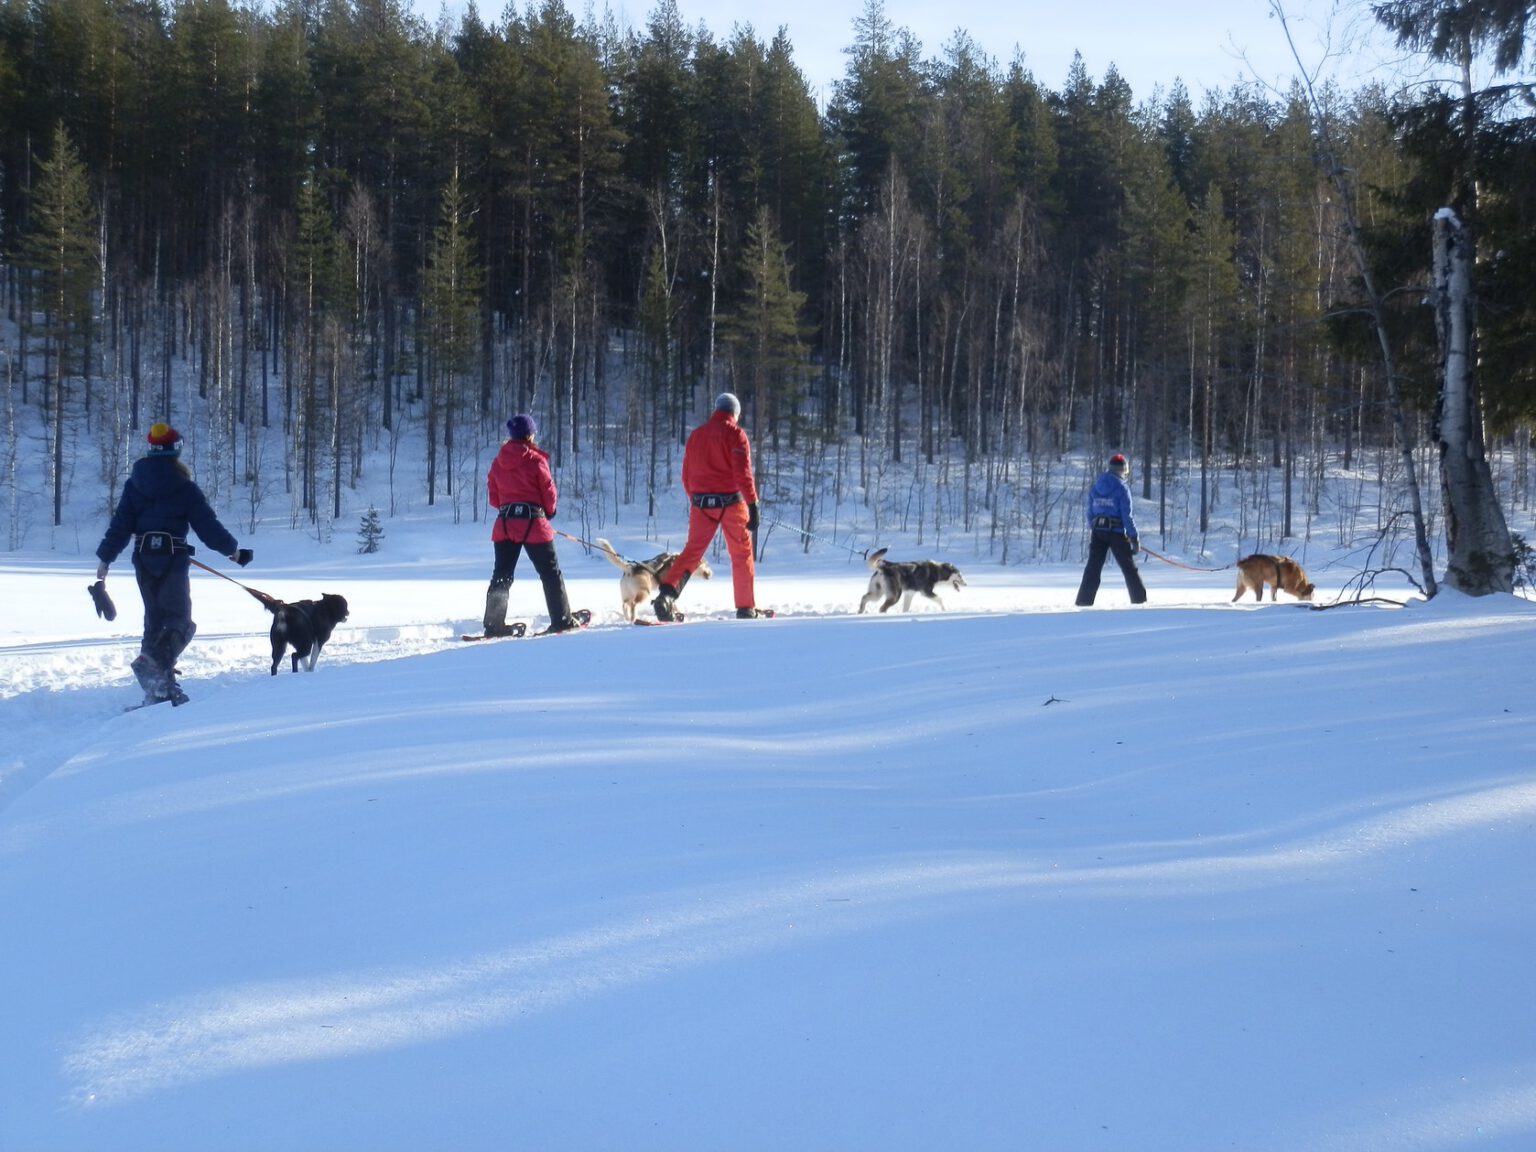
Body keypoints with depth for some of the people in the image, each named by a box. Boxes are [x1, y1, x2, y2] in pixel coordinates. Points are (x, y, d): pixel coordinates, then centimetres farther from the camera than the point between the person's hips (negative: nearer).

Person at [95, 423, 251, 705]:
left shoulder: (134, 484, 6)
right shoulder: (184, 488, -5)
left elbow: (120, 525, 3)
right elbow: (207, 526, -2)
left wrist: (105, 558, 9)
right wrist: (232, 550, 12)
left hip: (143, 558, 5)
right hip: (174, 558, -4)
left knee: (154, 618, 14)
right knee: (178, 619, -4)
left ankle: (161, 686, 8)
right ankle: (153, 660, -33)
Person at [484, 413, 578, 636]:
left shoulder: (498, 462, 5)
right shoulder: (536, 460, -9)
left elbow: (493, 497, 8)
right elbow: (549, 492, -4)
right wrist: (549, 512, 15)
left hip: (505, 524, 4)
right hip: (534, 524, -4)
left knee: (501, 575, 7)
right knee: (551, 572, 8)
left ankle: (494, 624, 0)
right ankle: (561, 620, 10)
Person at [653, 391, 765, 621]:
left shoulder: (696, 434, 12)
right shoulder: (735, 434, -4)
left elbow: (687, 475, 16)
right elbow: (743, 472, -13)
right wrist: (752, 504, -13)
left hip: (701, 502, 4)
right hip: (731, 501, -4)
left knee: (692, 550, 5)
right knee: (742, 554, 8)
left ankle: (667, 593, -17)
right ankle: (746, 608, 12)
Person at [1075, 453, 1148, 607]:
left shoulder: (1096, 487, 10)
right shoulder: (1122, 487, -7)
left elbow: (1090, 512, 12)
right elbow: (1127, 514, -10)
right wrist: (1134, 537, -7)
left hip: (1098, 531, 4)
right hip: (1117, 532, -4)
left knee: (1093, 567, 6)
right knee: (1129, 567, 3)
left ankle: (1084, 601, 0)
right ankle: (1139, 599, 3)